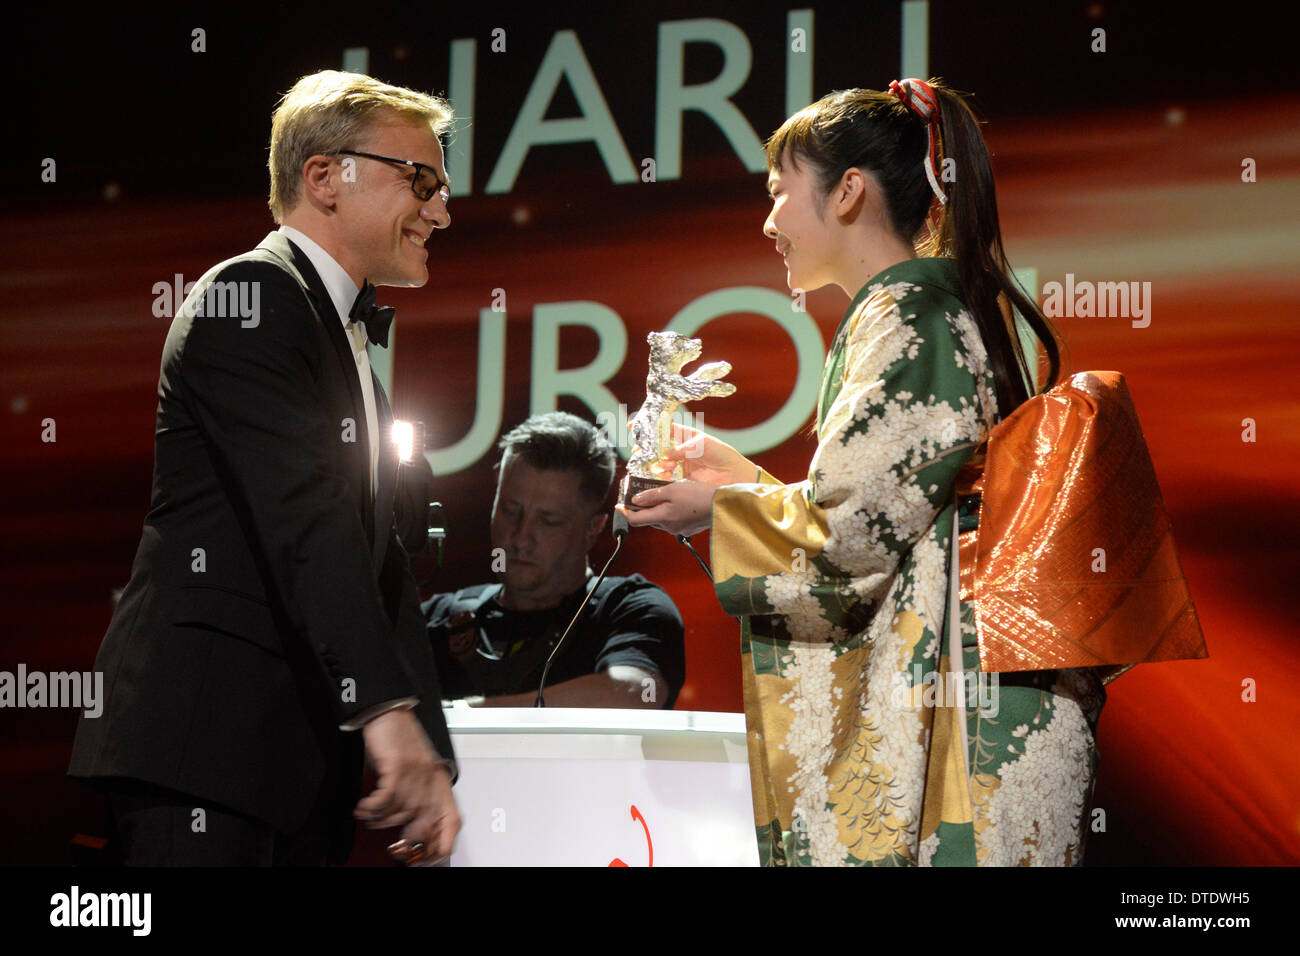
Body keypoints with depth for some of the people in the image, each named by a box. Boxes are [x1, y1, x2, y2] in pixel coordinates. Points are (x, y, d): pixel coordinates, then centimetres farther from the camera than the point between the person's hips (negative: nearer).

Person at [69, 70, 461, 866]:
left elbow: (381, 563, 21)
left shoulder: (351, 347, 24)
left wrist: (428, 759, 13)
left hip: (304, 759, 9)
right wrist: (386, 706, -28)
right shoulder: (253, 295, -6)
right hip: (205, 737, -9)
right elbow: (302, 511, -19)